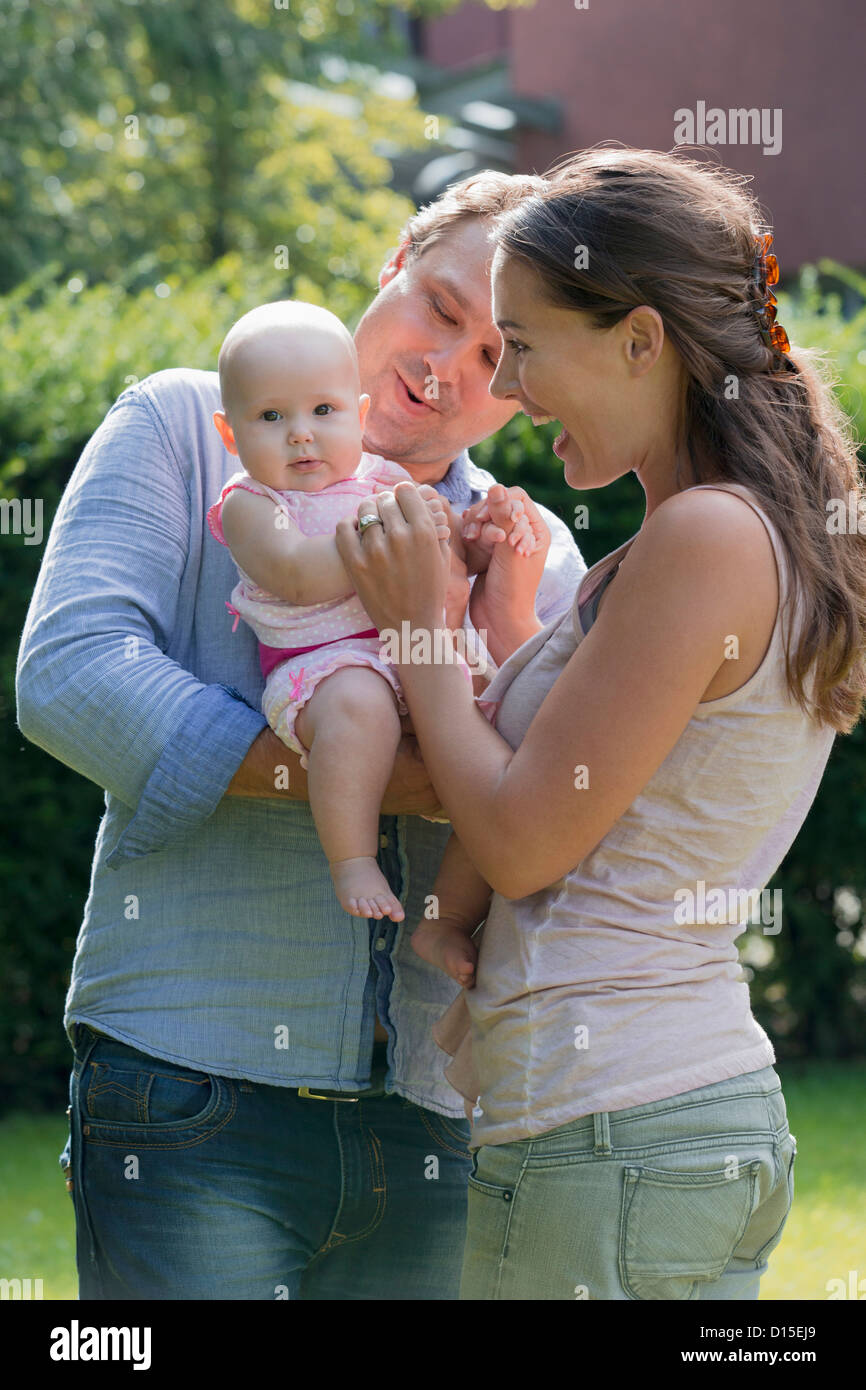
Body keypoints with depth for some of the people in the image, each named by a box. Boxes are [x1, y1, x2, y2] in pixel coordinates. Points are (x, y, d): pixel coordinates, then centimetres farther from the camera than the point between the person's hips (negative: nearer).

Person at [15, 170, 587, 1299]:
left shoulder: (536, 558, 14)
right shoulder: (184, 430, 4)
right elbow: (72, 677, -13)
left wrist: (507, 630, -6)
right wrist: (394, 781, -15)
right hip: (194, 1098, -4)